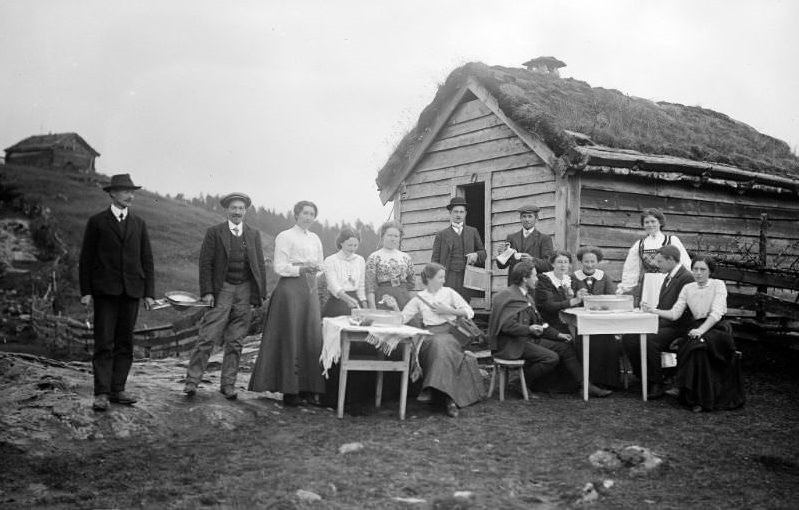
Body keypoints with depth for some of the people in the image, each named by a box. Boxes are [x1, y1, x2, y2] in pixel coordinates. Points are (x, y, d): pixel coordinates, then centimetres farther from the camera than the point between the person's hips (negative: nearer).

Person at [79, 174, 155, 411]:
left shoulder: (139, 224, 14)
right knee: (104, 343, -6)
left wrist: (149, 292, 4)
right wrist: (85, 291, -4)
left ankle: (117, 390, 10)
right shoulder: (97, 222, 5)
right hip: (105, 291, -3)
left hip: (131, 292, 3)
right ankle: (101, 394, -6)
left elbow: (147, 260, 12)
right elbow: (86, 258, 3)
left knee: (125, 344, 4)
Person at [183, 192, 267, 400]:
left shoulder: (254, 234, 12)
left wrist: (260, 294, 3)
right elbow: (205, 264, -1)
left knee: (235, 342, 6)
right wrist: (207, 291, -10)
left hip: (245, 291, 3)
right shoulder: (214, 232, 3)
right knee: (207, 338, -7)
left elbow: (260, 265, 11)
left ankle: (228, 384, 13)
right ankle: (192, 381, -2)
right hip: (221, 290, -3)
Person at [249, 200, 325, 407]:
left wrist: (315, 267, -2)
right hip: (290, 288, -6)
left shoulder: (315, 239, 17)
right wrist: (301, 269, -19)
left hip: (310, 289, 6)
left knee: (312, 338, 1)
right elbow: (279, 266, -7)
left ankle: (308, 388, 6)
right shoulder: (284, 237, -1)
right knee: (290, 337, -5)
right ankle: (289, 390, -1)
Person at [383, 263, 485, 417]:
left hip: (449, 332, 0)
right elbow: (402, 319, 10)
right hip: (429, 336, 1)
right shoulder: (419, 298, 15)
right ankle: (448, 398, -40)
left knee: (441, 344, -36)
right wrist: (394, 307, -7)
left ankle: (433, 390, -40)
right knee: (438, 344, -35)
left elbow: (469, 312, 8)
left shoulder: (448, 292, 12)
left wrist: (448, 310, -3)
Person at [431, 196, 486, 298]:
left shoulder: (473, 232, 18)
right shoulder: (441, 235, 11)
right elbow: (435, 260, 7)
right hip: (448, 280, -2)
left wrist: (476, 255, -2)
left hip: (466, 281, 2)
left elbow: (483, 253, 22)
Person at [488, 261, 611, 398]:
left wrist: (558, 335, 9)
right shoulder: (508, 297, -15)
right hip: (511, 345, -10)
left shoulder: (527, 297, 17)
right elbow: (506, 325, -25)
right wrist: (529, 329, -34)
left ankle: (586, 386, 3)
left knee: (565, 347, 1)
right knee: (551, 358, -23)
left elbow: (538, 324, 20)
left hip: (529, 339, 10)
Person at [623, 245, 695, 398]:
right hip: (662, 323, 9)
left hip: (676, 327, -9)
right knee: (629, 337, -9)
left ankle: (656, 384, -16)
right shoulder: (669, 276, 17)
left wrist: (655, 311, -19)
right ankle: (644, 378, 1)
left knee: (650, 340, -32)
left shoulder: (687, 278, -14)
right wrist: (651, 309, 4)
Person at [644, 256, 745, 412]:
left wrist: (701, 329, -28)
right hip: (696, 327, 4)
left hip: (717, 327, -4)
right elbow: (674, 313, 8)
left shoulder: (718, 285, -1)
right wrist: (653, 311, -8)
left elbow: (716, 313, -13)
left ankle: (702, 398, -25)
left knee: (699, 344, -34)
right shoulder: (688, 288, 13)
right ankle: (693, 395, -19)